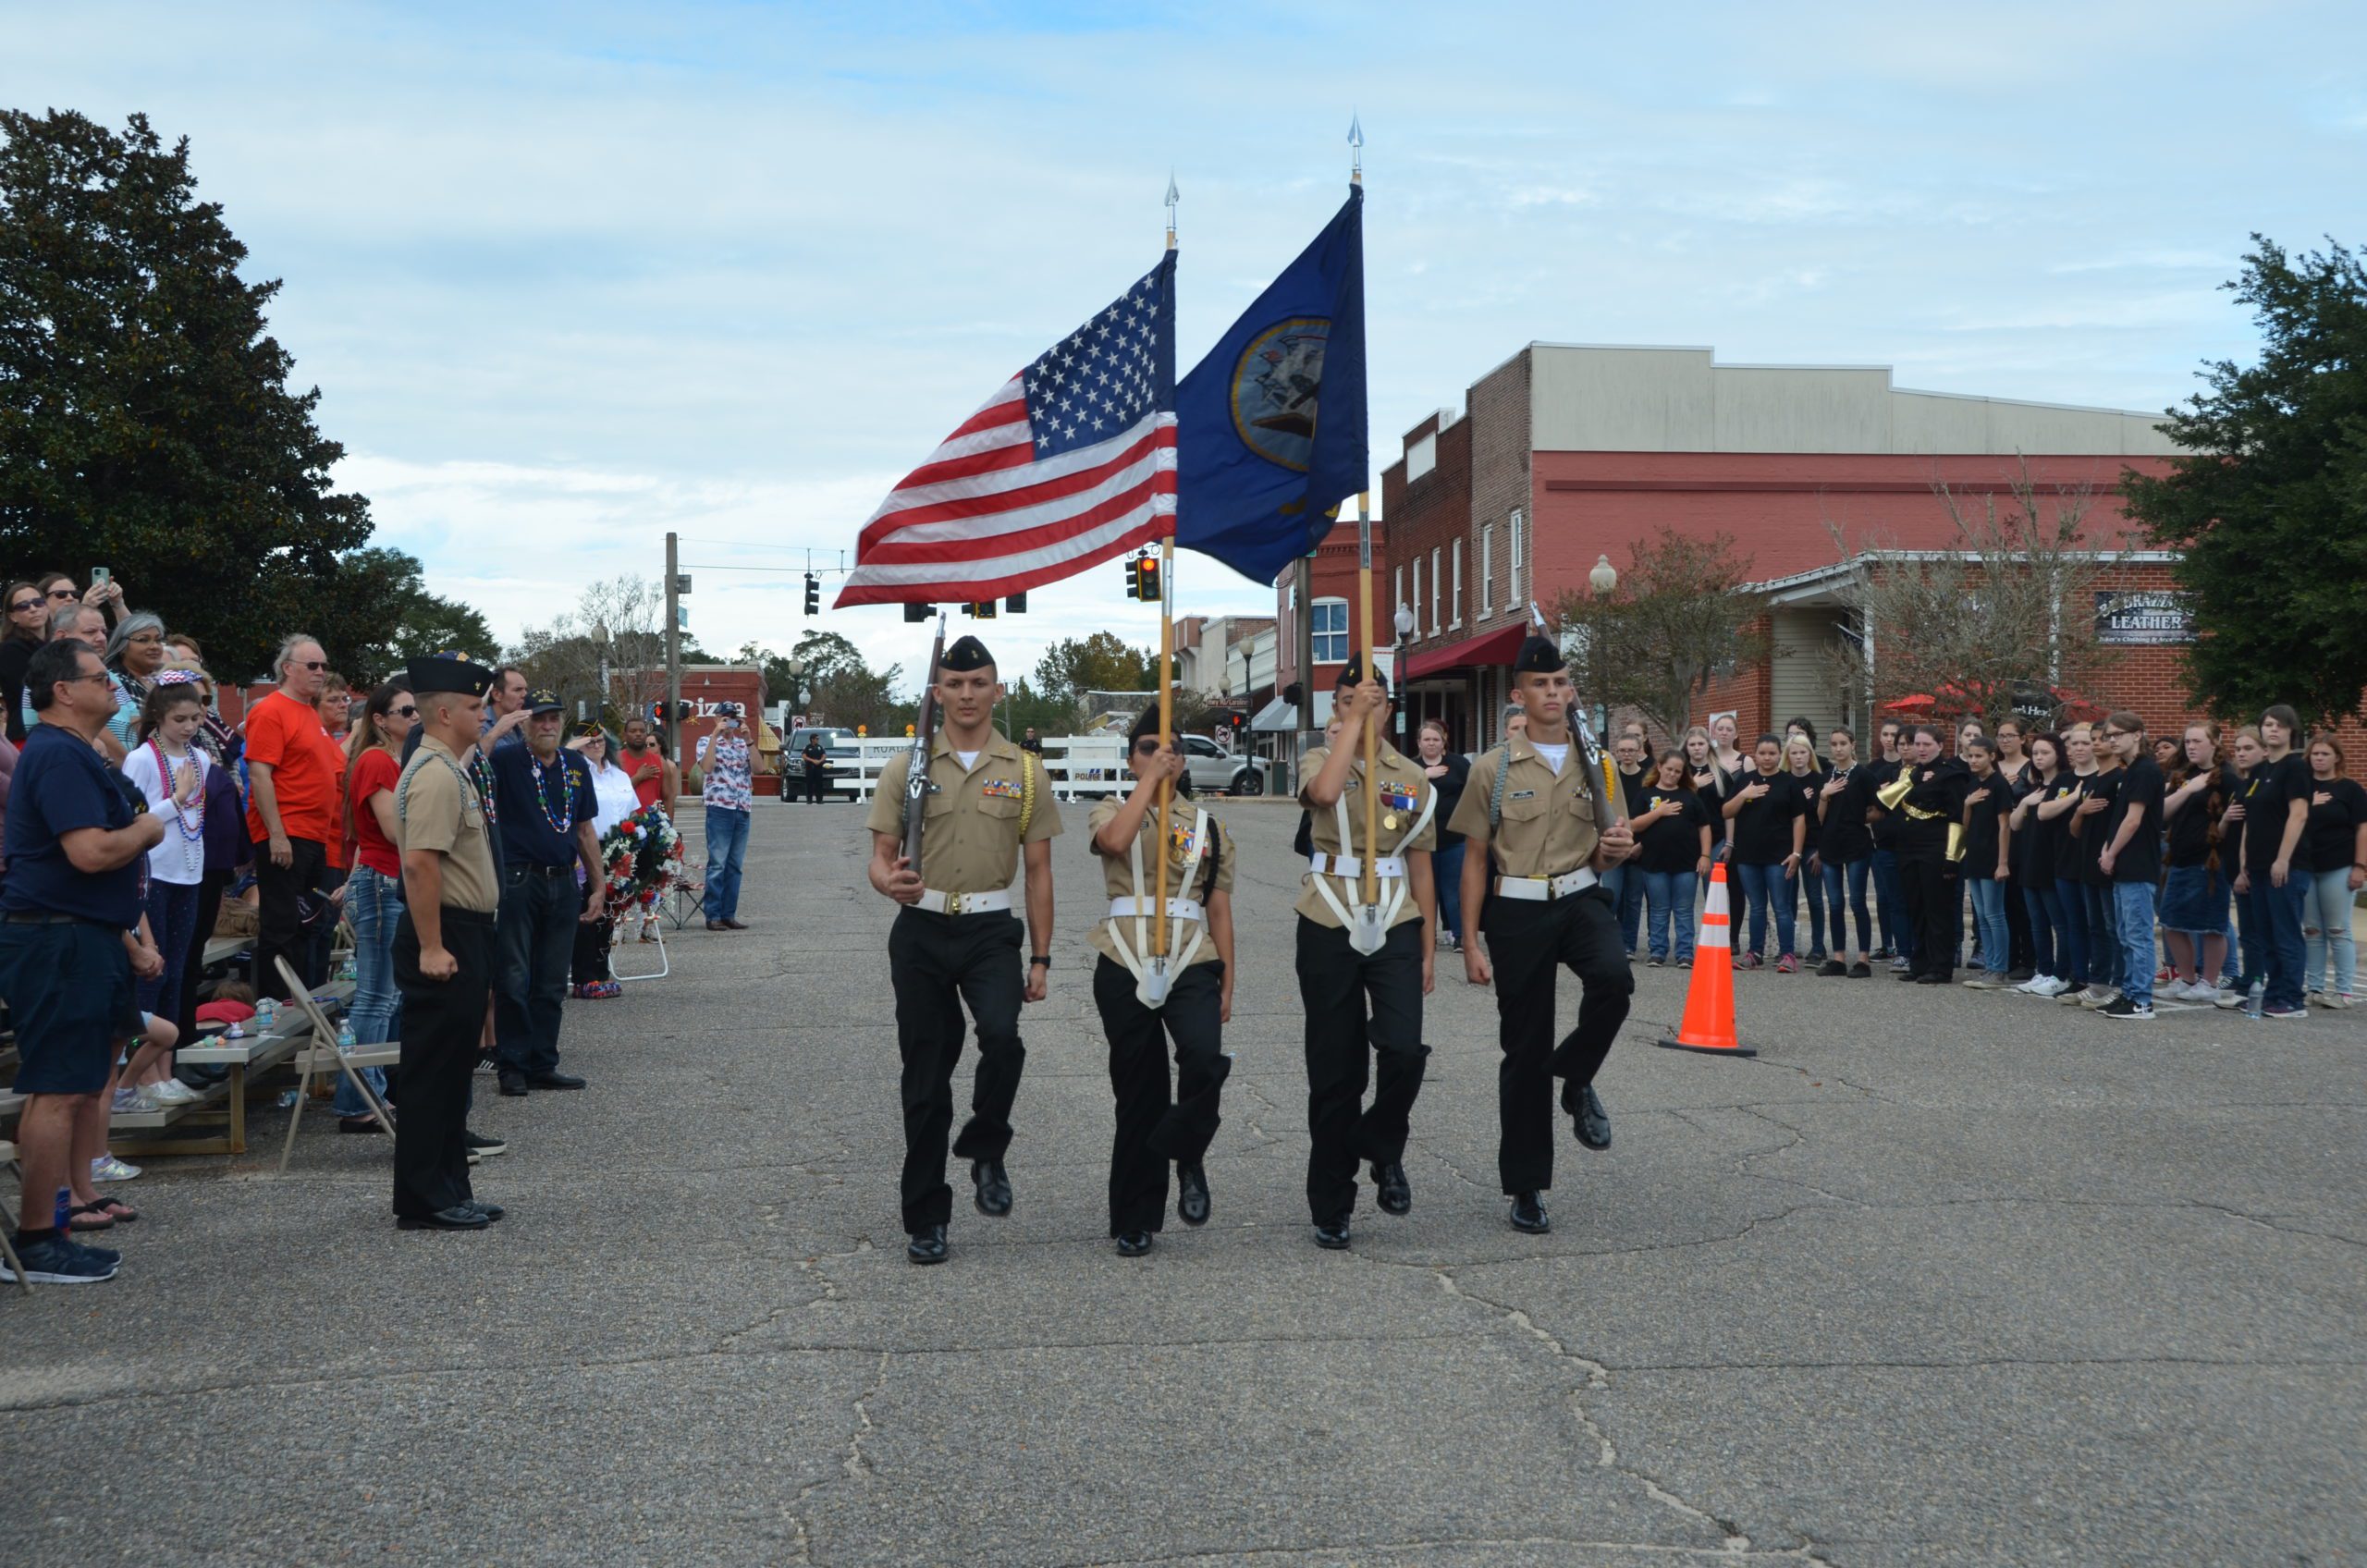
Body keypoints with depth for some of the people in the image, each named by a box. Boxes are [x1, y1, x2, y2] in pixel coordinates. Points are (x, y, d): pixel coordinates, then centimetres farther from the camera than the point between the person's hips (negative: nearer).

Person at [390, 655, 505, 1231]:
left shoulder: (449, 768, 17)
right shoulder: (435, 774, -17)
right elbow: (420, 863, -25)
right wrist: (431, 948, -27)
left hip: (465, 937, 11)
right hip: (446, 937, -11)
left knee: (453, 1069, 15)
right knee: (434, 1071, -4)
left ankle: (449, 1192, 22)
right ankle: (424, 1202, 2)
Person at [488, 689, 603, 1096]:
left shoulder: (577, 767, 12)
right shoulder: (505, 761, -4)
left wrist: (599, 886, 15)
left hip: (563, 885, 5)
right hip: (518, 880, -5)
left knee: (552, 985, 10)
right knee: (513, 981, -2)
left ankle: (543, 1064, 17)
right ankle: (513, 1066, 7)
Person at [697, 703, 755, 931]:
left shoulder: (742, 743, 16)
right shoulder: (706, 741, 5)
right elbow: (706, 767, -14)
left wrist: (748, 739, -7)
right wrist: (716, 734, -14)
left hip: (743, 809, 5)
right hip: (720, 808, -5)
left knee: (735, 865, 7)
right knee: (717, 864, -6)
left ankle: (729, 914, 11)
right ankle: (713, 916, -4)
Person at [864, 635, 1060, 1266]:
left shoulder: (1025, 773, 4)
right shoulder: (907, 768, 4)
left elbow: (1038, 870, 7)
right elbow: (881, 856, 4)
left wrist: (1041, 959, 3)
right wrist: (891, 880, -21)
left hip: (991, 930, -1)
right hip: (922, 930, 1)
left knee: (1001, 1036, -27)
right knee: (925, 1073, 4)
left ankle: (986, 1151, 1)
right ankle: (926, 1219, 15)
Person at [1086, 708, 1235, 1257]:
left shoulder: (1208, 826, 11)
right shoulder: (1112, 810, 7)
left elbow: (1219, 908, 11)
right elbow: (1115, 842, -19)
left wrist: (1227, 983, 6)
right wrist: (1150, 779, -14)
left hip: (1192, 964, 1)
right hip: (1125, 966, 0)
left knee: (1205, 1058, -26)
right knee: (1137, 1092, 4)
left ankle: (1188, 1156, 2)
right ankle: (1136, 1220, 16)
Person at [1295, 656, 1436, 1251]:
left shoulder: (1412, 778, 9)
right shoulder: (1320, 760, 3)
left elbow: (1421, 868, 11)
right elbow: (1324, 791, -25)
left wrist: (1428, 951, 8)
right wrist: (1354, 719, -20)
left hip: (1395, 926, 1)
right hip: (1329, 927, -1)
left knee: (1404, 1050, -18)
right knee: (1334, 1070, 3)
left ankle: (1382, 1148, 12)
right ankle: (1331, 1207, 15)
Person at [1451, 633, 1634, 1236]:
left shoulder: (1595, 765, 7)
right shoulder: (1494, 769, 0)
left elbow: (1601, 856, 14)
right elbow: (1475, 859, 3)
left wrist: (1616, 849, -11)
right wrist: (1471, 944, -2)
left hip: (1581, 898, 2)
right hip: (1518, 910, -1)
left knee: (1613, 978, -32)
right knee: (1524, 1049, 2)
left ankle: (1576, 1076, -1)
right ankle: (1526, 1187, 15)